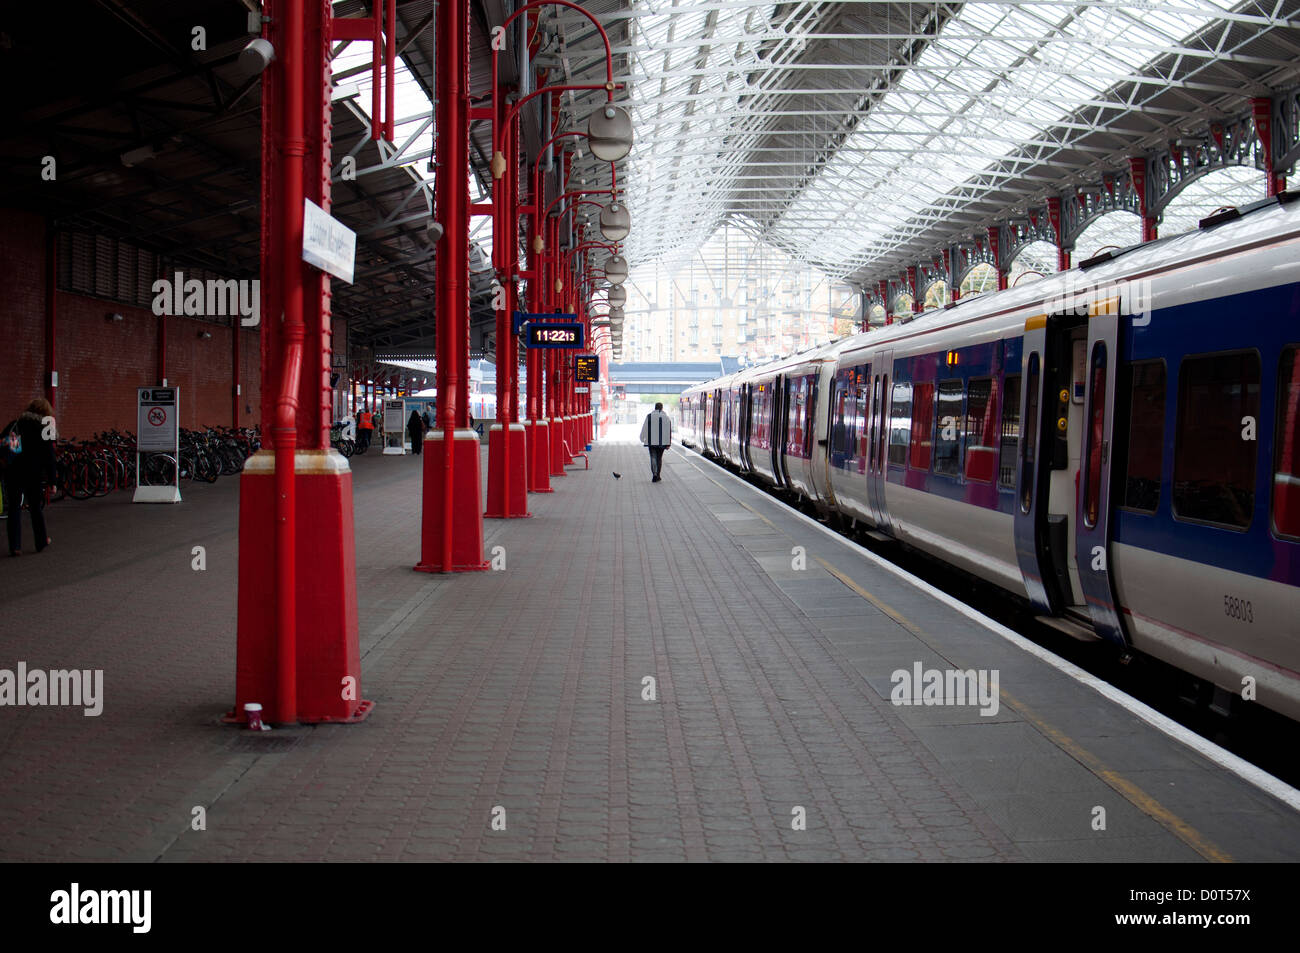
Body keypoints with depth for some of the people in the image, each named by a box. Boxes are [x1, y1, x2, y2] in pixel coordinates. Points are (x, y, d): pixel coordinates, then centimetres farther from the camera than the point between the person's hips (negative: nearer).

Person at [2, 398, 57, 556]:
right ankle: (41, 542, 24)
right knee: (36, 508, 13)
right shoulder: (44, 429, -2)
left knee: (14, 509, 6)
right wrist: (51, 480, -2)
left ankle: (15, 547, 0)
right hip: (33, 474, -2)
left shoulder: (14, 424, 10)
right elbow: (49, 457, -5)